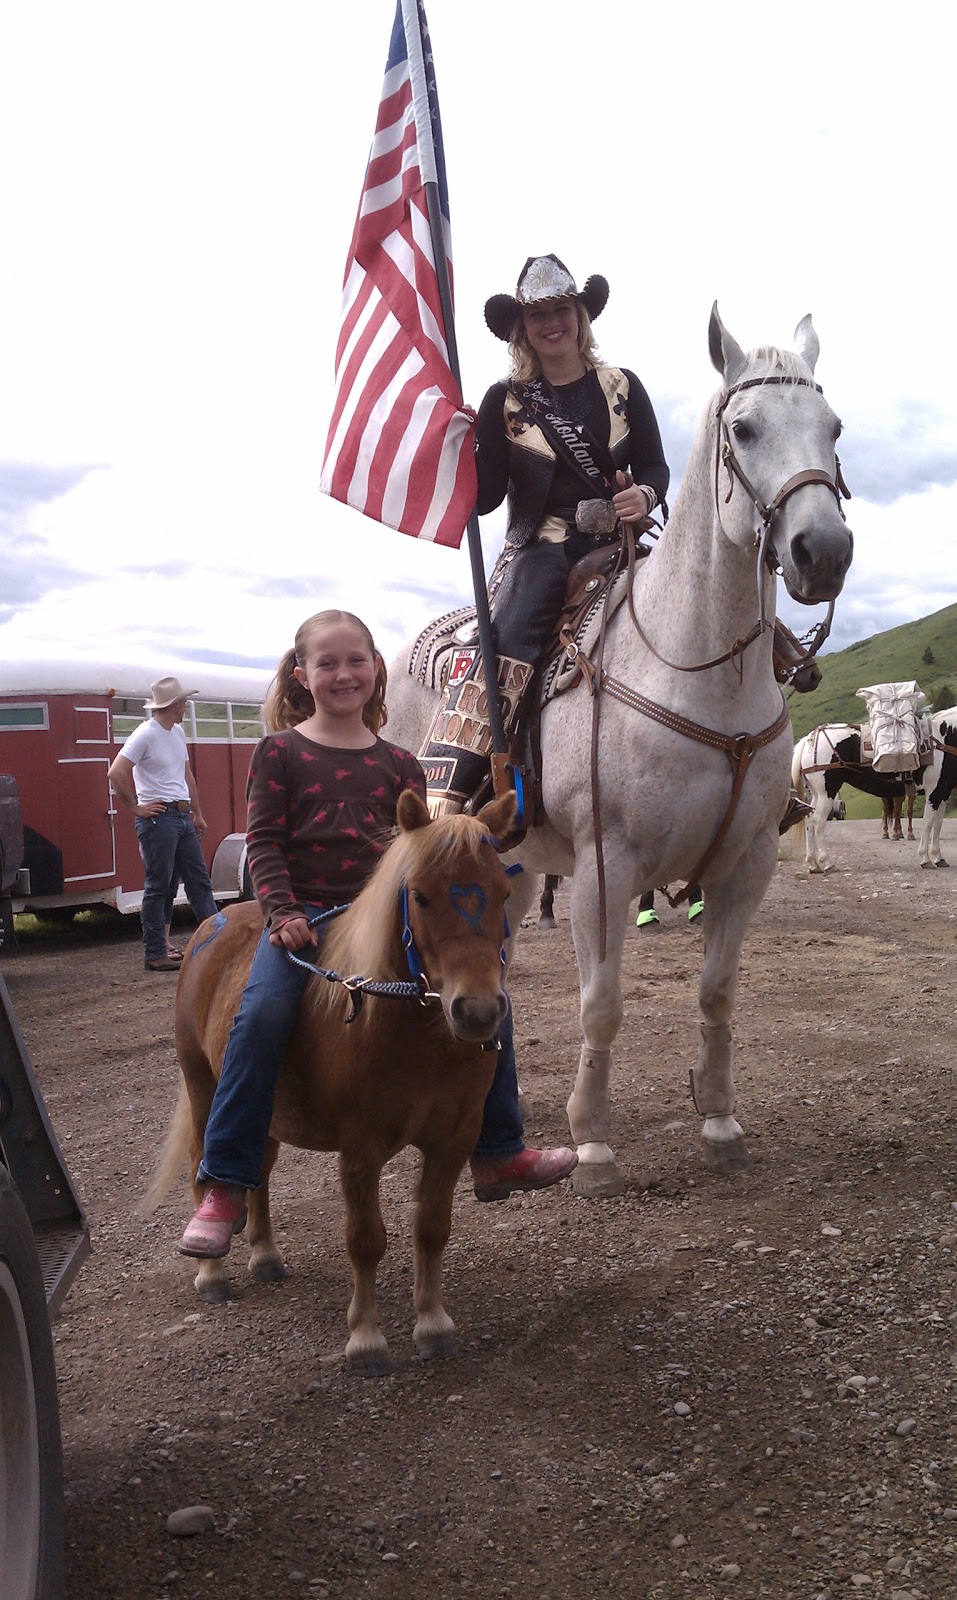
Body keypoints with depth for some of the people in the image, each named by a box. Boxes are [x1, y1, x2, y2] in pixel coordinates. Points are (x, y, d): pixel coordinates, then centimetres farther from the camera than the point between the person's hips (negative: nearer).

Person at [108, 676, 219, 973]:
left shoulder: (177, 732, 13)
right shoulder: (145, 734, -13)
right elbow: (116, 773, -19)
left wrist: (197, 813, 22)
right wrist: (136, 808, -14)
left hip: (182, 816, 9)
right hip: (158, 818, -8)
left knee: (198, 879, 12)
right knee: (159, 886, -3)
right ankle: (155, 954, 3)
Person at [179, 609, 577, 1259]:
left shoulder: (396, 762, 11)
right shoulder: (280, 752, 3)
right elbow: (264, 843, -2)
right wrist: (283, 913, -15)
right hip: (305, 913, -3)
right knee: (264, 1010, -29)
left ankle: (498, 1153, 11)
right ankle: (225, 1187, -17)